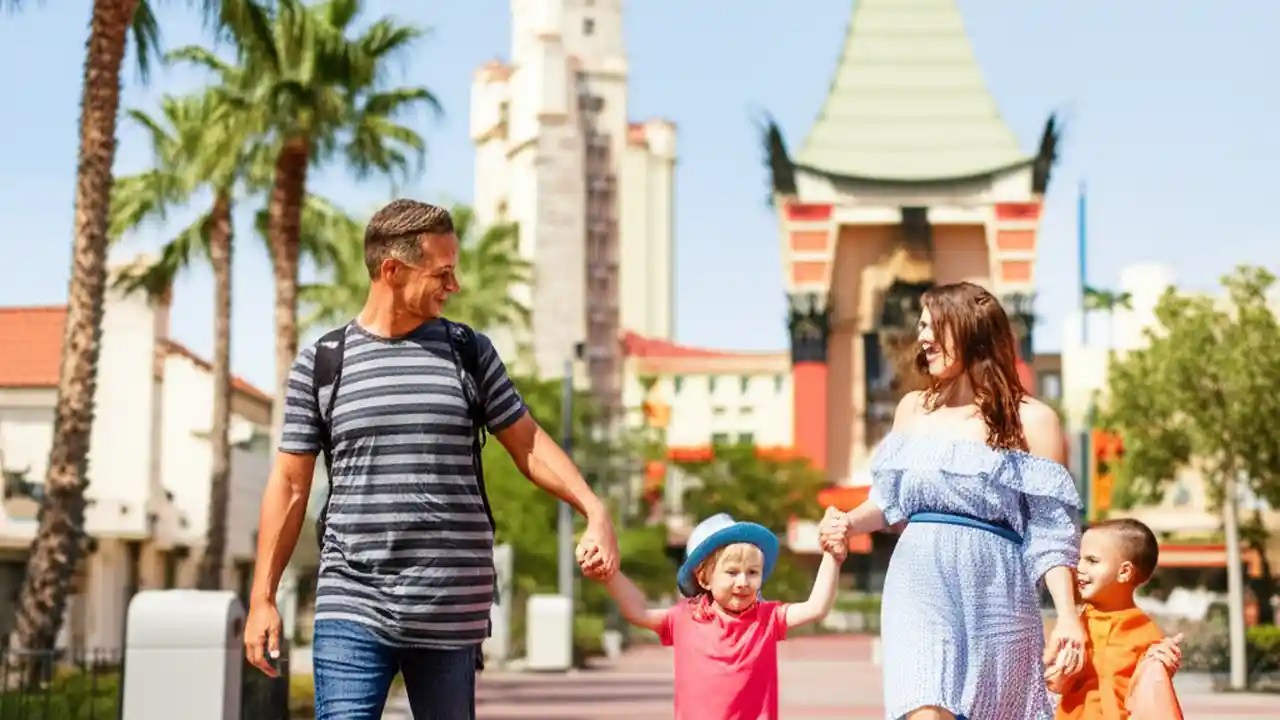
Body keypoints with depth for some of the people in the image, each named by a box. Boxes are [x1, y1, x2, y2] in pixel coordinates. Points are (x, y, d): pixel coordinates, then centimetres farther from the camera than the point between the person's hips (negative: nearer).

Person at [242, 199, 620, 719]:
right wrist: (262, 598, 5)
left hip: (452, 613, 1)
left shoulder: (470, 352, 6)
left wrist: (595, 511, -8)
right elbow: (290, 485, 7)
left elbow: (528, 445, 8)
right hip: (351, 607, -1)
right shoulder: (320, 363, 3)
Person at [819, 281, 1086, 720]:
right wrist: (850, 523, 1)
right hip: (920, 584, 2)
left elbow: (1051, 531, -1)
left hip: (994, 590, -2)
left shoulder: (1030, 420, 0)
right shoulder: (913, 409, 12)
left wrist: (1067, 617, -8)